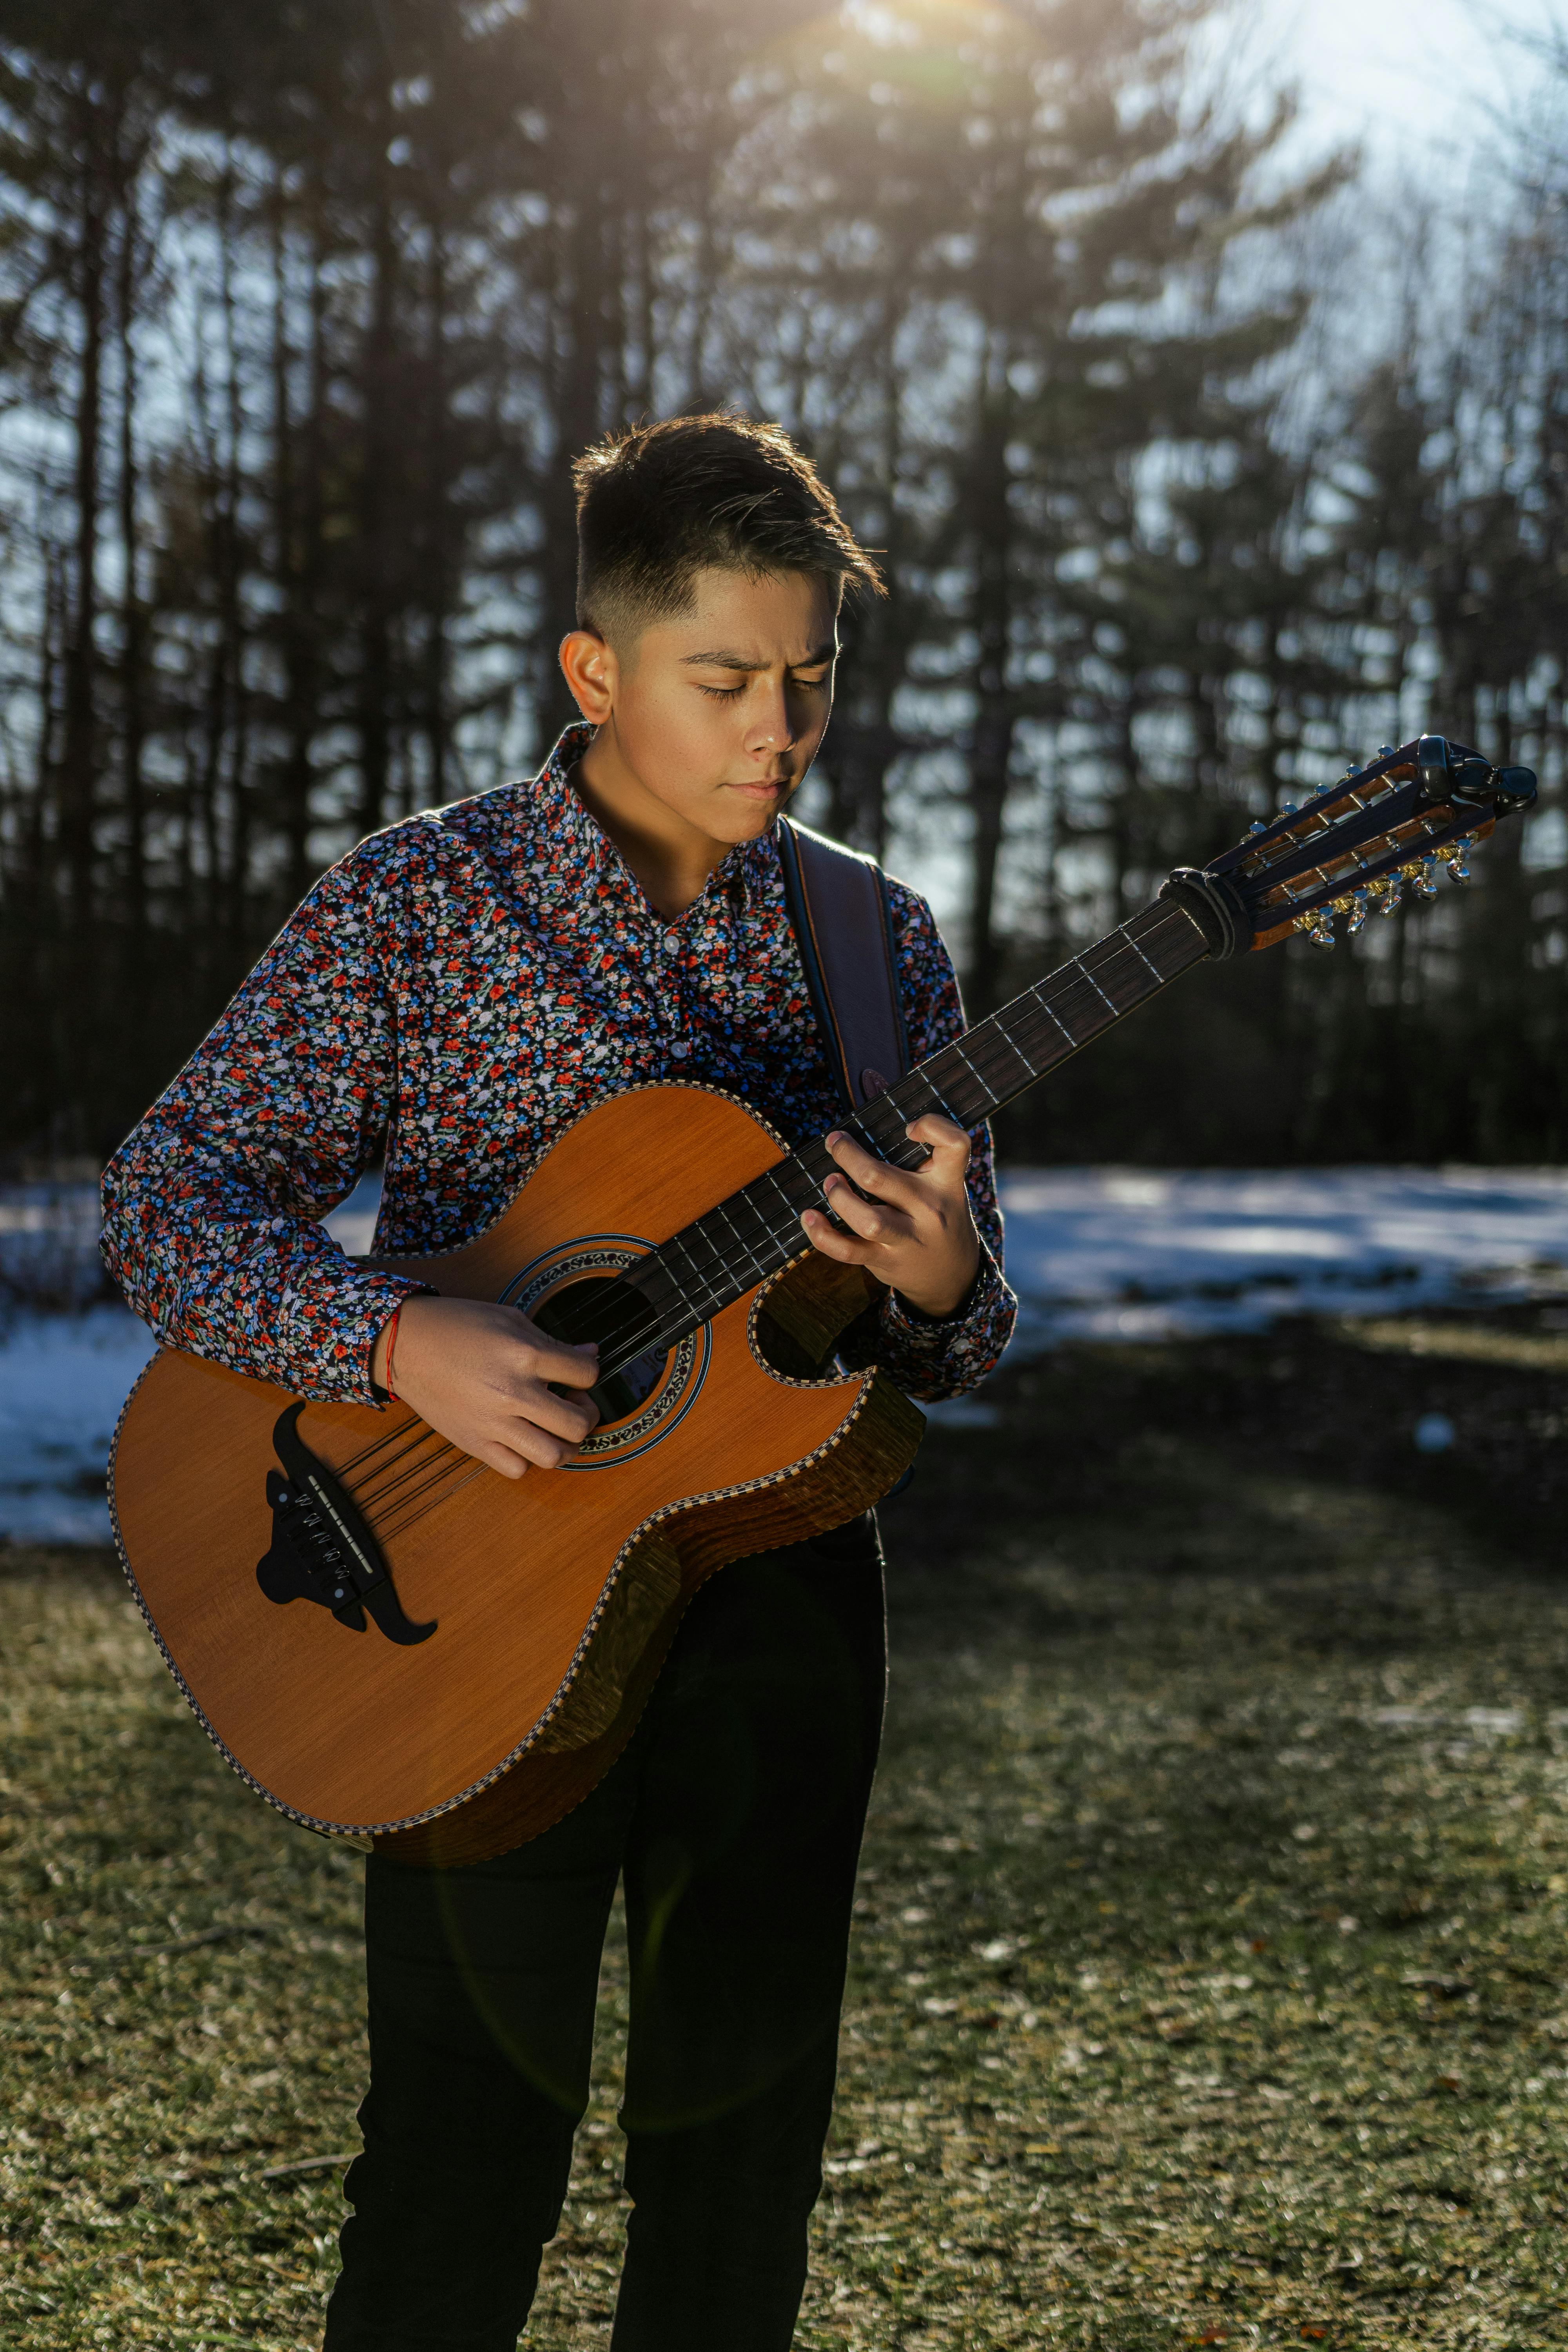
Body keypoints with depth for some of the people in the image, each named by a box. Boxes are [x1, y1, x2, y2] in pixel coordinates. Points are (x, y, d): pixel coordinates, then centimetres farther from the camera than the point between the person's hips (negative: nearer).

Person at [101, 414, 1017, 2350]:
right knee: (469, 2139, 2)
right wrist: (401, 1344, -25)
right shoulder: (415, 903, -5)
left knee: (744, 2129, 12)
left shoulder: (871, 942, 5)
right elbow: (164, 1202, -9)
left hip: (780, 1586, 3)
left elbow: (954, 1354, 8)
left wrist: (944, 1285, -17)